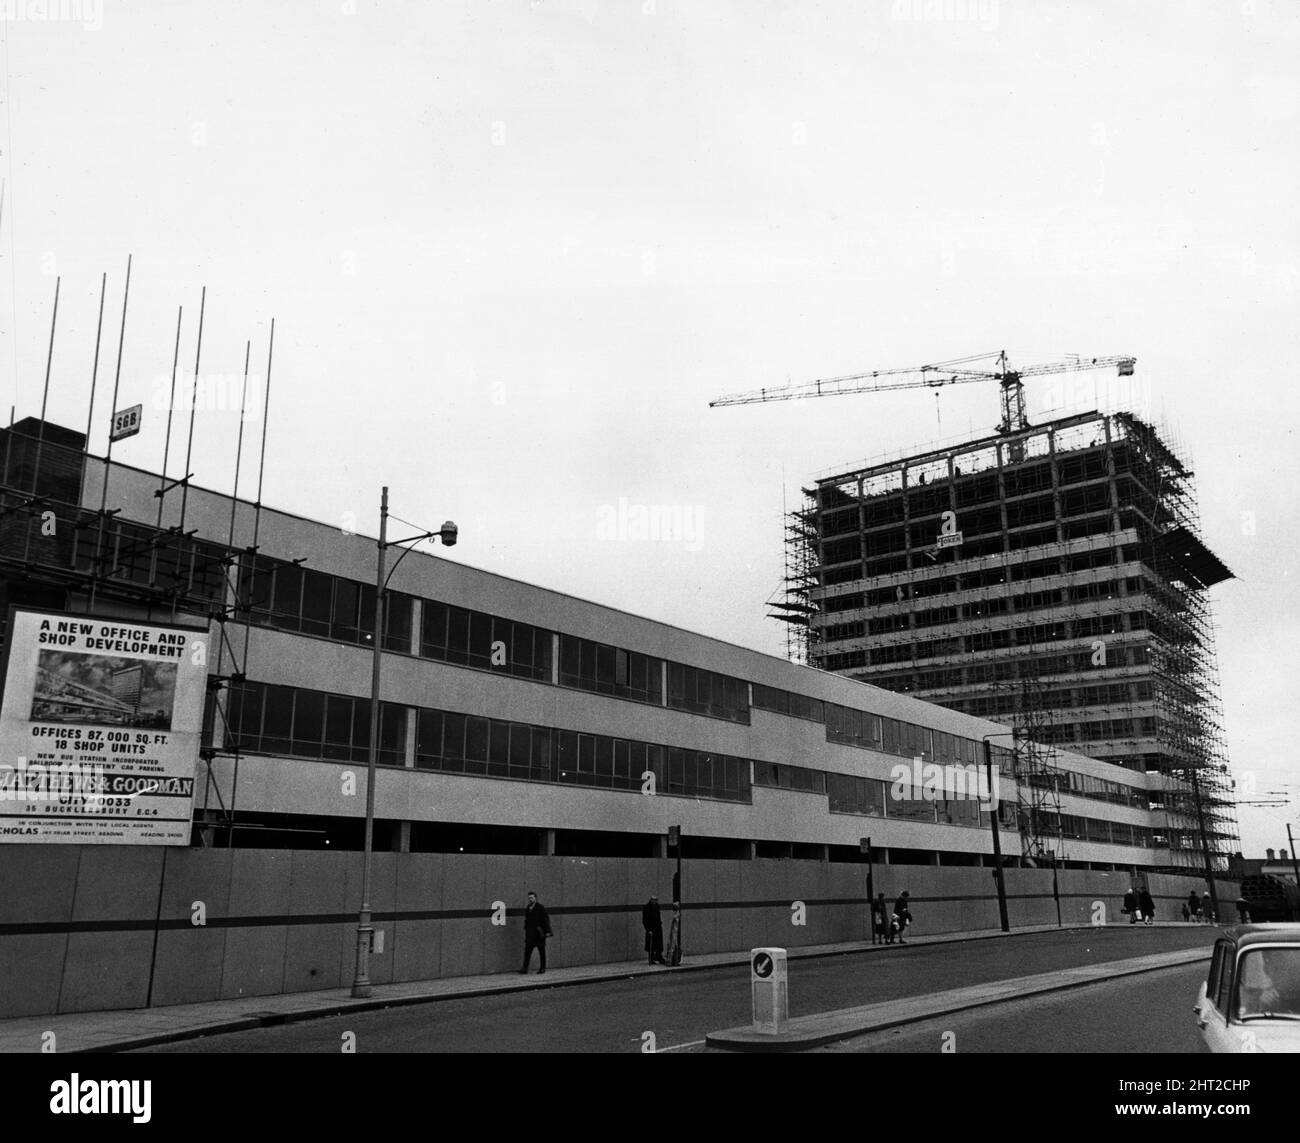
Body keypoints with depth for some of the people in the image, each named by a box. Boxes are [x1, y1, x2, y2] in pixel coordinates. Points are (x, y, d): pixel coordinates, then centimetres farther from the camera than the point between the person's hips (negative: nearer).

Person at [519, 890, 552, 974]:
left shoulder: (541, 907, -7)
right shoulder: (527, 908, 10)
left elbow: (546, 920, -8)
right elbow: (526, 920, 16)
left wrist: (547, 931, -13)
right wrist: (525, 930, 14)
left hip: (539, 933, -5)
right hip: (530, 934, 5)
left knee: (541, 951, 5)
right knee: (527, 950, -3)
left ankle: (542, 968, 14)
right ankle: (525, 969, -4)